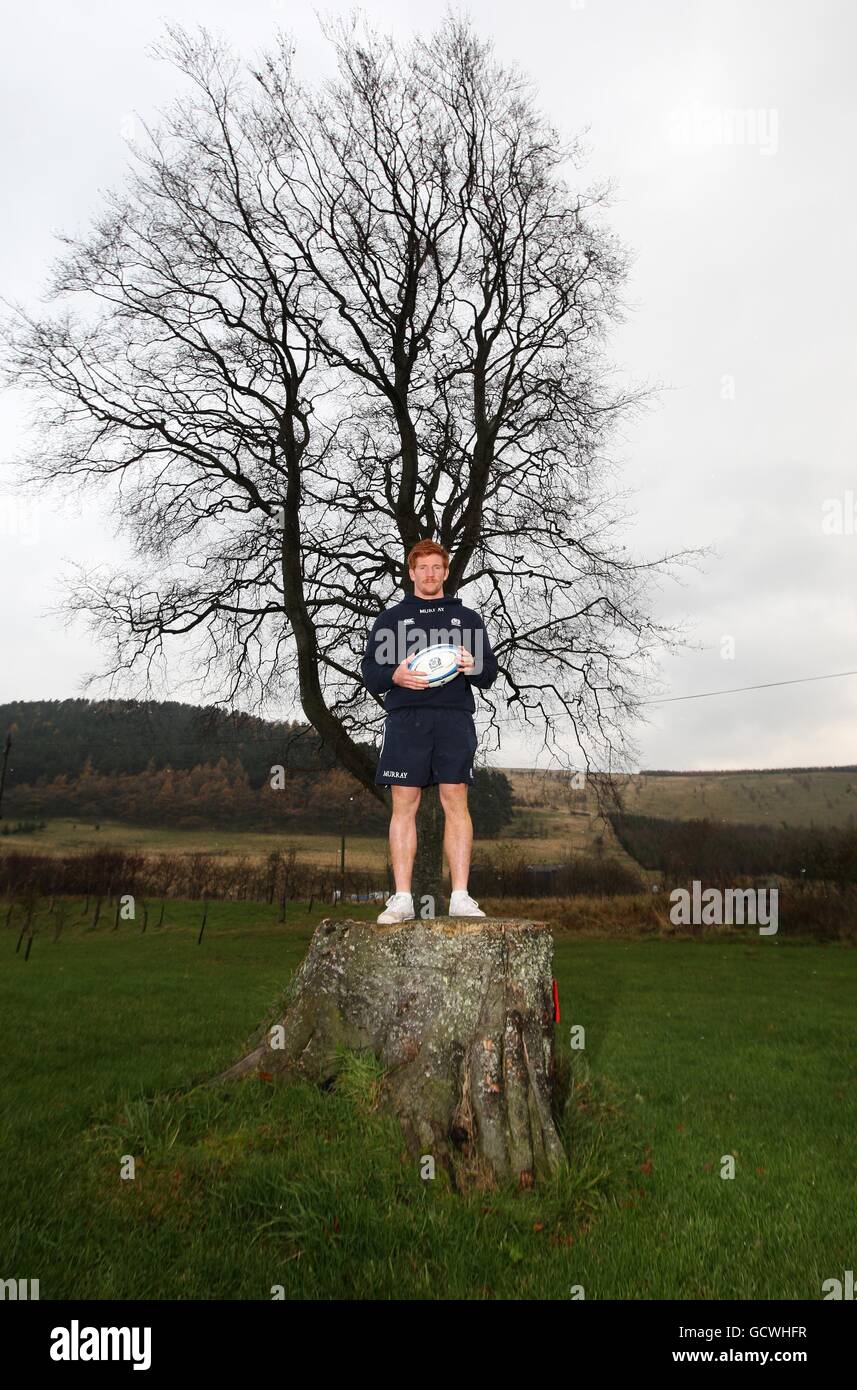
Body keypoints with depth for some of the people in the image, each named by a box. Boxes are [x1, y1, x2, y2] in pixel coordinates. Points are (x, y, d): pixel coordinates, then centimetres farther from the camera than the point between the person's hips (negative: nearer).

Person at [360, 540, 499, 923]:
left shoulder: (467, 618, 20)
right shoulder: (390, 618, 18)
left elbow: (489, 674, 15)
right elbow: (370, 672, 10)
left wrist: (474, 667, -8)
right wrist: (395, 676, -12)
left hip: (454, 716, 0)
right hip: (406, 718, 0)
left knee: (456, 802, -5)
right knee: (404, 804, -3)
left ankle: (461, 897, -3)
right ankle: (402, 899, 0)